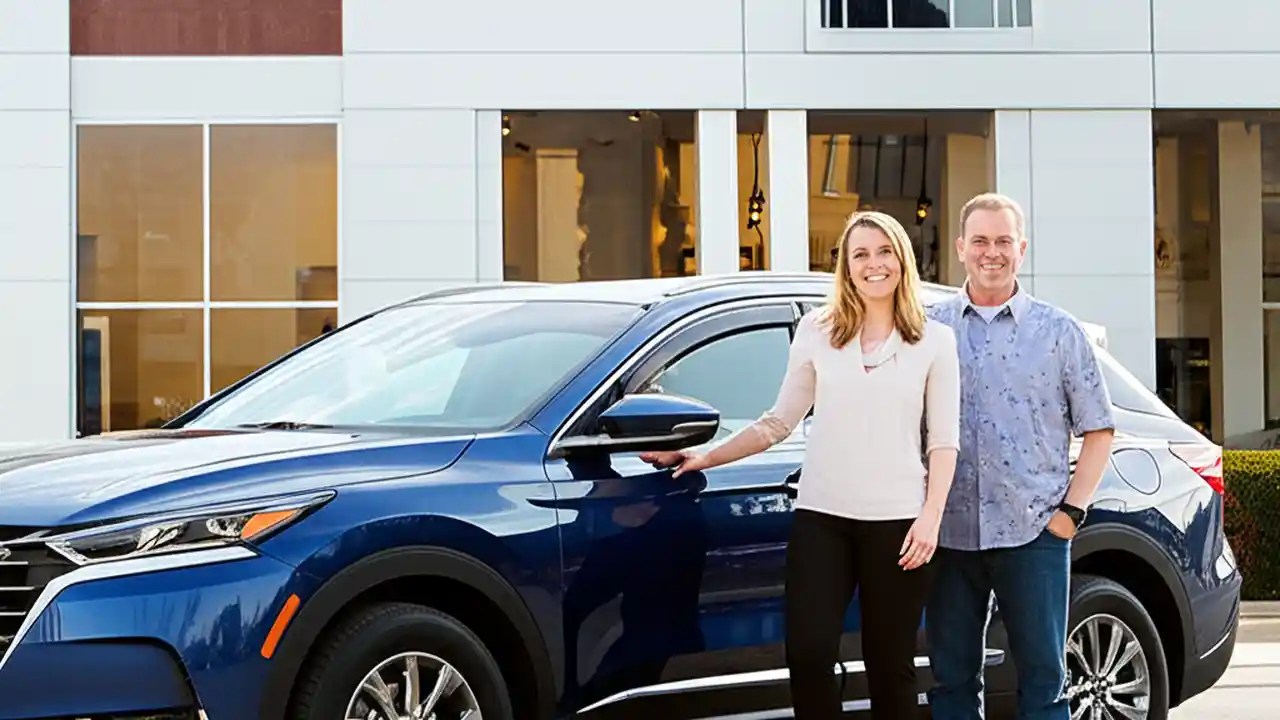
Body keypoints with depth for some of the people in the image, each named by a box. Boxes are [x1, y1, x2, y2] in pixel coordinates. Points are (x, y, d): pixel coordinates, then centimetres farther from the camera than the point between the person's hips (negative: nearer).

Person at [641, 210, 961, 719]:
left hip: (897, 521, -1)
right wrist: (705, 457, 8)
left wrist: (931, 516, -7)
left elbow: (944, 440, 3)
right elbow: (778, 422, 12)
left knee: (889, 664, 3)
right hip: (821, 515, 1)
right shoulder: (817, 331, 8)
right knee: (808, 654, -8)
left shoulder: (934, 340, 5)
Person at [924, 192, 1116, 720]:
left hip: (1033, 533, -1)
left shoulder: (1058, 331, 6)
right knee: (951, 677, 7)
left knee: (1043, 677, 2)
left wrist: (1071, 510, -3)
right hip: (949, 533, 1)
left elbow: (1097, 430, 8)